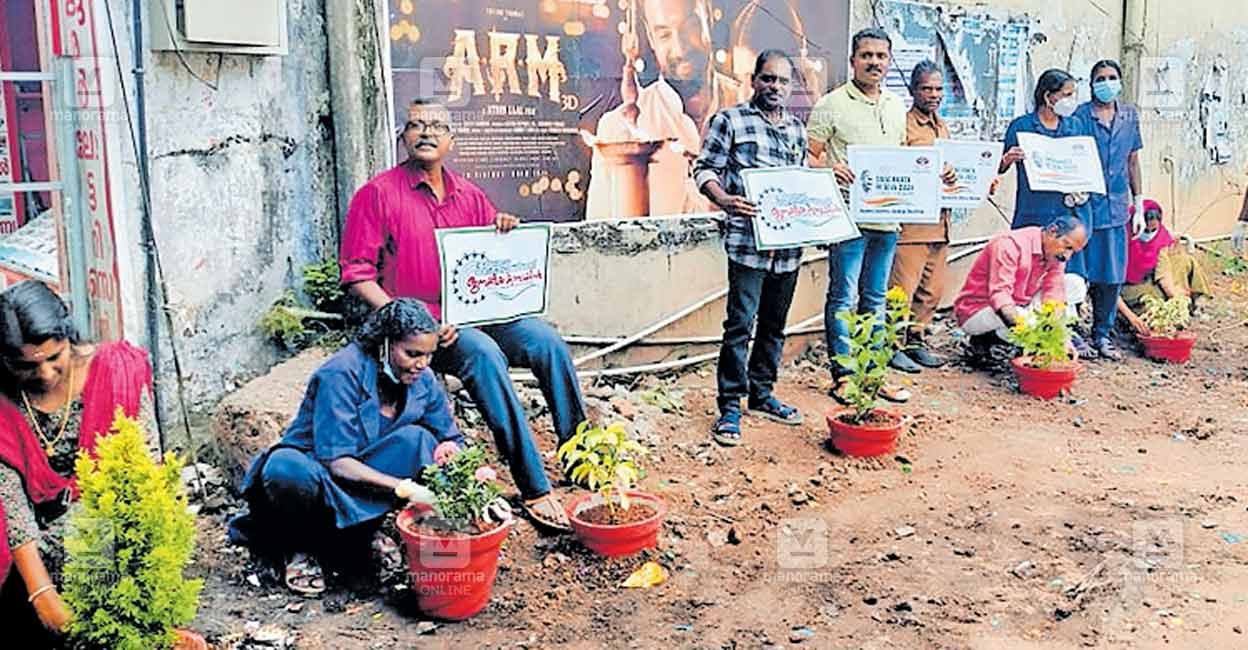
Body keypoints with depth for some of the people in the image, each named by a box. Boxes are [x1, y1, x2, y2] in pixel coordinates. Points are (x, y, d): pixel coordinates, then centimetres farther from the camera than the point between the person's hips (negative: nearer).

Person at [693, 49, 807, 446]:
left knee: (774, 324, 13)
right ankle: (730, 407, -1)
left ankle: (762, 394, 27)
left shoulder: (797, 130, 19)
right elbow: (704, 169, -4)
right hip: (747, 239, -6)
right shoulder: (730, 121, 1)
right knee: (740, 323, -8)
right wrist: (722, 198, -23)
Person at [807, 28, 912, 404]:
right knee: (844, 298, -2)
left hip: (887, 217, 6)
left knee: (875, 299, 13)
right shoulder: (831, 105, -2)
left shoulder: (897, 108, 17)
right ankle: (843, 376, 6)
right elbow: (809, 156, -6)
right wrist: (829, 168, -26)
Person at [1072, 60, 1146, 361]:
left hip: (1117, 207, 5)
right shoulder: (1080, 116, -6)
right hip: (1086, 205, -5)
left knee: (1113, 275, 8)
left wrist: (1139, 205, 14)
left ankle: (1102, 335, 20)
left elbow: (1133, 161, 16)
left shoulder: (1130, 115, 10)